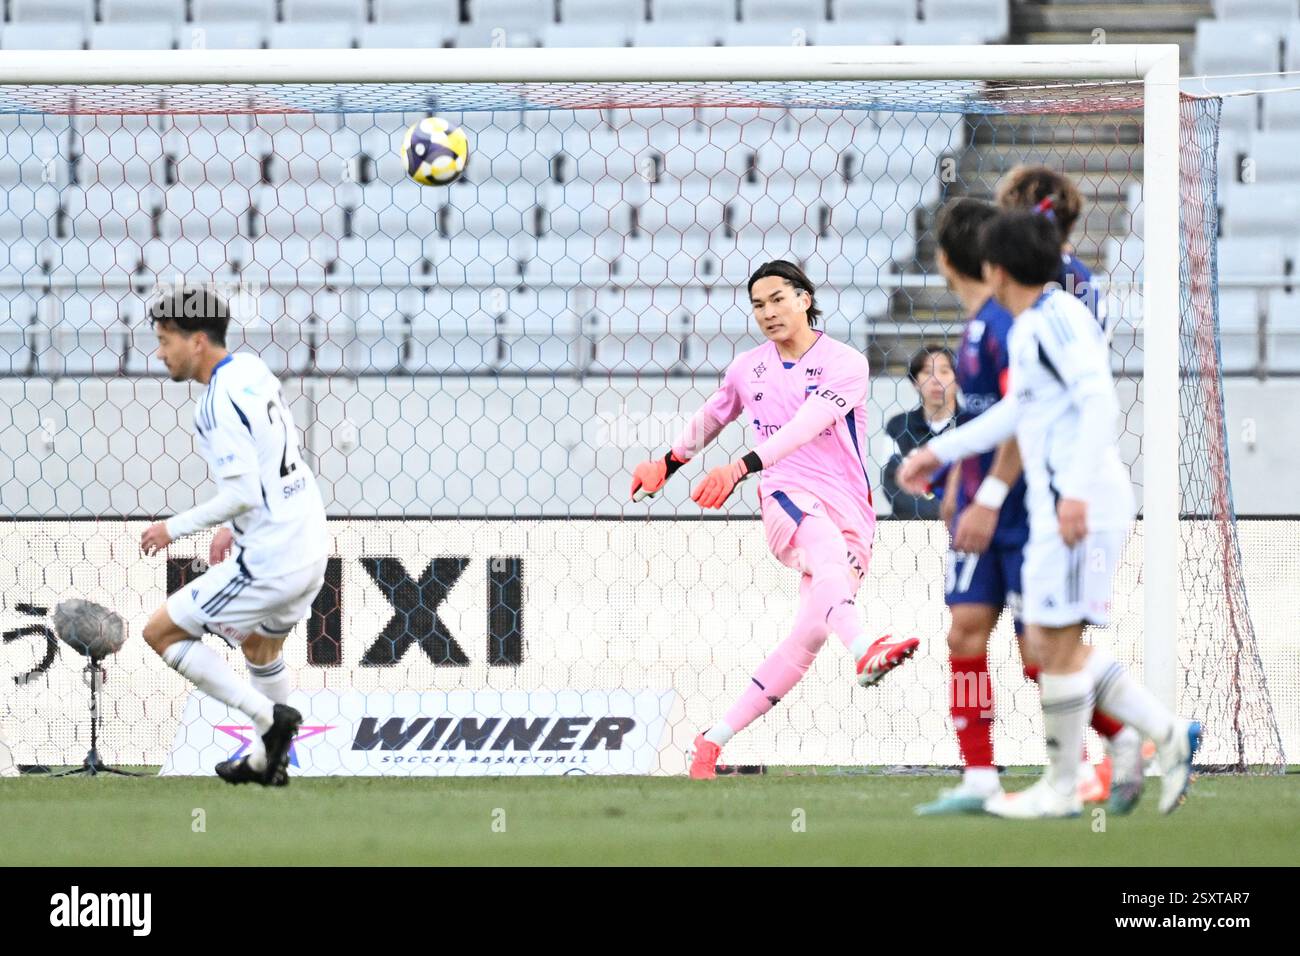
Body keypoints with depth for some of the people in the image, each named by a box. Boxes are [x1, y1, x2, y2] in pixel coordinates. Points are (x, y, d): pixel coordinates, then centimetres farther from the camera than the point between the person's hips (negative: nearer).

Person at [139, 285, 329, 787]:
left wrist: (175, 527, -12)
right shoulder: (254, 371, 8)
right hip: (309, 546, 9)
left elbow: (242, 493, -24)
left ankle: (269, 716, 0)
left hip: (269, 564, -9)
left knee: (161, 632, 1)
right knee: (260, 647, 31)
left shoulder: (218, 403, -19)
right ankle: (268, 759, 41)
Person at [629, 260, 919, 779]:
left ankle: (713, 742, 0)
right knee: (823, 544, -37)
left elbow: (807, 426, -18)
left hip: (850, 515, 0)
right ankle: (863, 651, -65)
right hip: (786, 498, 0)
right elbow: (710, 418, 34)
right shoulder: (748, 369, 13)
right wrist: (667, 464, 43)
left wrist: (742, 467, -29)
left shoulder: (845, 364, -2)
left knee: (810, 634, -9)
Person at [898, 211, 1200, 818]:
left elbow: (1099, 400, -23)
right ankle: (1167, 733, 9)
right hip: (1055, 503, 10)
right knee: (1049, 645, 11)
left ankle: (1061, 789, 4)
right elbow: (1015, 413, 31)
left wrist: (1077, 492, -28)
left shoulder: (1058, 318, -12)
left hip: (1079, 506, -10)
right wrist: (938, 451, 35)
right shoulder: (1028, 329, 18)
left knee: (1057, 642, -4)